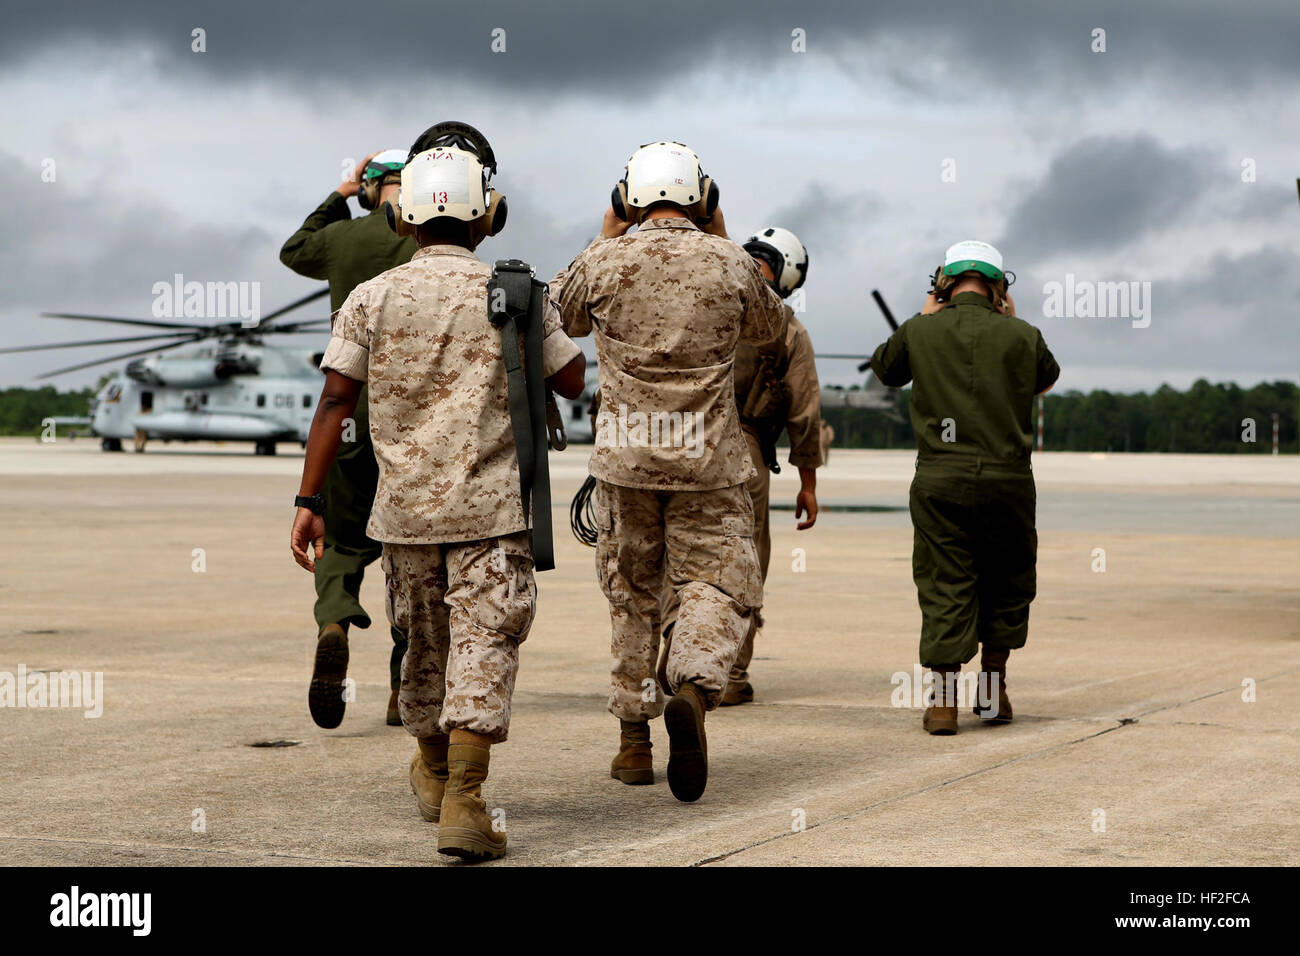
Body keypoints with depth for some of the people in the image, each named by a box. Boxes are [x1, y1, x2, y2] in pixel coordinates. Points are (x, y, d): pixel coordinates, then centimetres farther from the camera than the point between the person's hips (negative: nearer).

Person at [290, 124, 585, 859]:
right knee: (483, 644, -5)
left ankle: (435, 774, 39)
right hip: (491, 505, -3)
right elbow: (573, 382, 8)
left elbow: (335, 402, -4)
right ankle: (463, 802, -17)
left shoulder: (372, 299, -1)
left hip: (405, 503, 3)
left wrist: (308, 502, -1)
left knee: (425, 641, 19)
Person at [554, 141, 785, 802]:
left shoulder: (605, 263, -3)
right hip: (709, 460, -1)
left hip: (624, 456, 1)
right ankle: (694, 690, -26)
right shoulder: (729, 264, -3)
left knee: (630, 596, 14)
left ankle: (634, 740, 18)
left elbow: (566, 318, 18)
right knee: (717, 587, 3)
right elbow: (768, 327, 18)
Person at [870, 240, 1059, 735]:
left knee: (944, 587, 3)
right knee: (1005, 583, 16)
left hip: (940, 480, 0)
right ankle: (992, 689, 21)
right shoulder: (1022, 336, 2)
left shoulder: (920, 332, 2)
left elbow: (883, 368, 22)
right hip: (1007, 479, 0)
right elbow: (1047, 379, 23)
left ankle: (944, 698, 2)